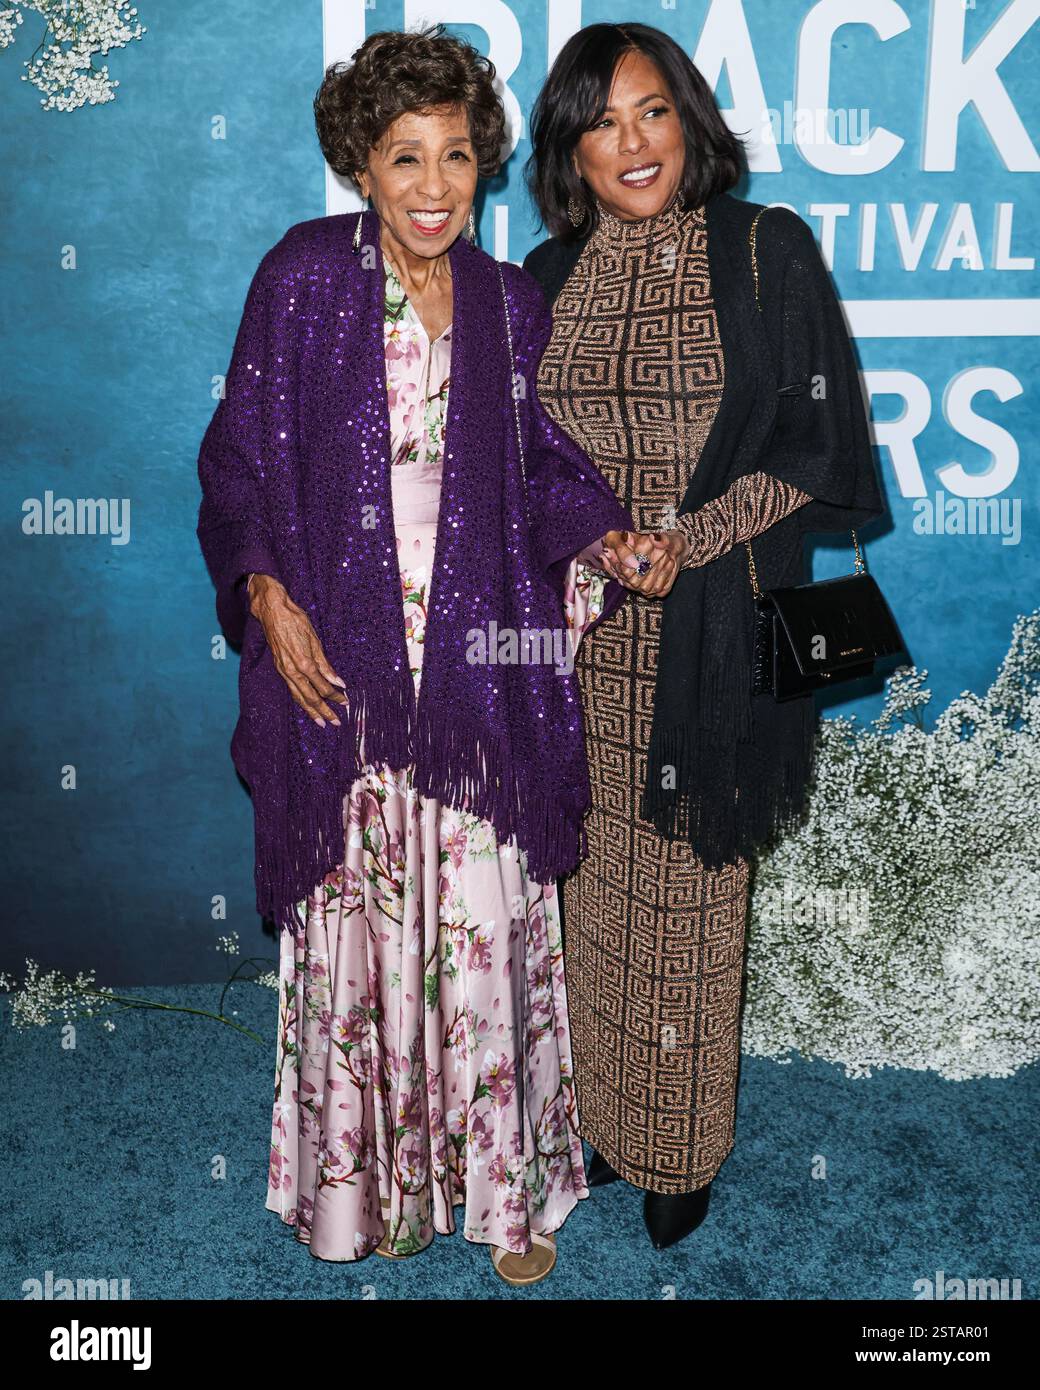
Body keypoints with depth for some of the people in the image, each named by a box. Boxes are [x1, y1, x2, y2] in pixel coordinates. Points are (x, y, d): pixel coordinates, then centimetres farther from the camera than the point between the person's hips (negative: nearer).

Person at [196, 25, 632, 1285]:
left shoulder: (509, 303, 8)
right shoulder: (304, 276, 1)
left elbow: (537, 469, 13)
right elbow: (240, 455, 2)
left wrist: (598, 539, -6)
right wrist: (269, 594, -10)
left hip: (474, 665, 2)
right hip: (339, 654, -1)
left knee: (484, 924, 2)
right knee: (358, 920, 7)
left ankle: (501, 1181, 21)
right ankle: (369, 1178, 27)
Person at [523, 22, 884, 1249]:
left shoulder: (767, 253, -1)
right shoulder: (549, 277, 10)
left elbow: (815, 443, -4)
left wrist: (692, 538, -17)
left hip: (710, 635, -3)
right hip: (583, 639, 3)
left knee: (689, 896, 5)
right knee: (596, 885, 11)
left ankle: (682, 1150, 26)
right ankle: (599, 1115, 32)